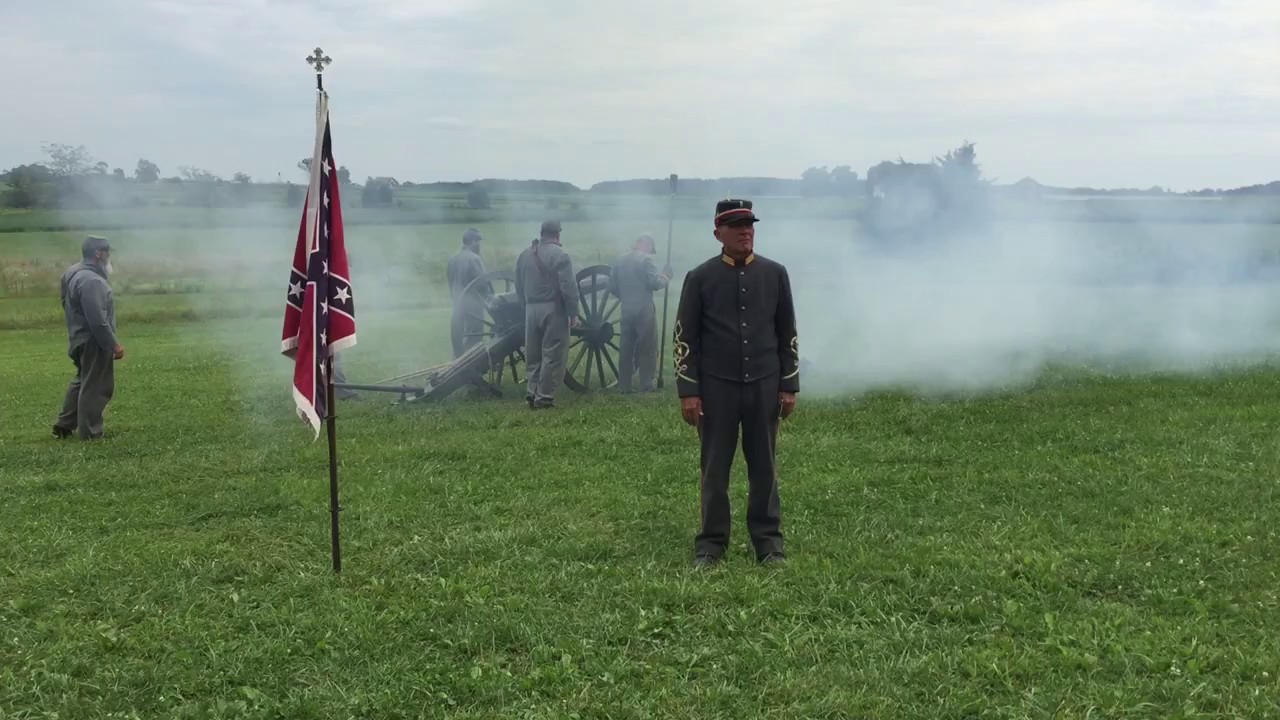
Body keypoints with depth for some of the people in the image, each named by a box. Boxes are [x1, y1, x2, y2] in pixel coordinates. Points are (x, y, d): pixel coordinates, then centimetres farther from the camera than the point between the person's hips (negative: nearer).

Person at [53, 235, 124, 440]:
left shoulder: (73, 273, 9)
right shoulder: (91, 281, -24)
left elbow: (67, 306, 18)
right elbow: (98, 320, -28)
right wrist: (114, 345, -22)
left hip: (80, 339, 10)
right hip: (93, 342, -10)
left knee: (82, 381, 23)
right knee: (95, 386, -1)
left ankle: (64, 424, 29)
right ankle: (90, 433, 6)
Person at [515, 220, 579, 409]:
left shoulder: (524, 255, 11)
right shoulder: (560, 255, -9)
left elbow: (519, 287, 13)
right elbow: (568, 287, -14)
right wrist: (573, 313, -9)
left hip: (531, 310, 6)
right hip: (553, 310, -6)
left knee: (534, 354, 14)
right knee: (553, 355, -1)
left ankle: (532, 392, 11)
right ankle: (544, 397, -2)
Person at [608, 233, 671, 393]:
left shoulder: (620, 260, 9)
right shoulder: (645, 259, -10)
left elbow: (612, 287, 10)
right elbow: (655, 283, -16)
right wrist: (665, 277, 3)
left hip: (626, 310, 6)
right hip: (644, 310, -6)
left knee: (626, 348, 11)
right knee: (647, 348, 4)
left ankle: (624, 385, 13)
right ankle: (647, 385, 6)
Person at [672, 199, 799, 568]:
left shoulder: (775, 274, 4)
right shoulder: (700, 278, -1)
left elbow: (788, 333, 7)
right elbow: (685, 337, -1)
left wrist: (789, 386, 3)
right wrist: (688, 392, -6)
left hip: (764, 385, 2)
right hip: (717, 387, -1)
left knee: (764, 466, 8)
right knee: (715, 468, 4)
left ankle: (769, 542, 17)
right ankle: (711, 544, 14)